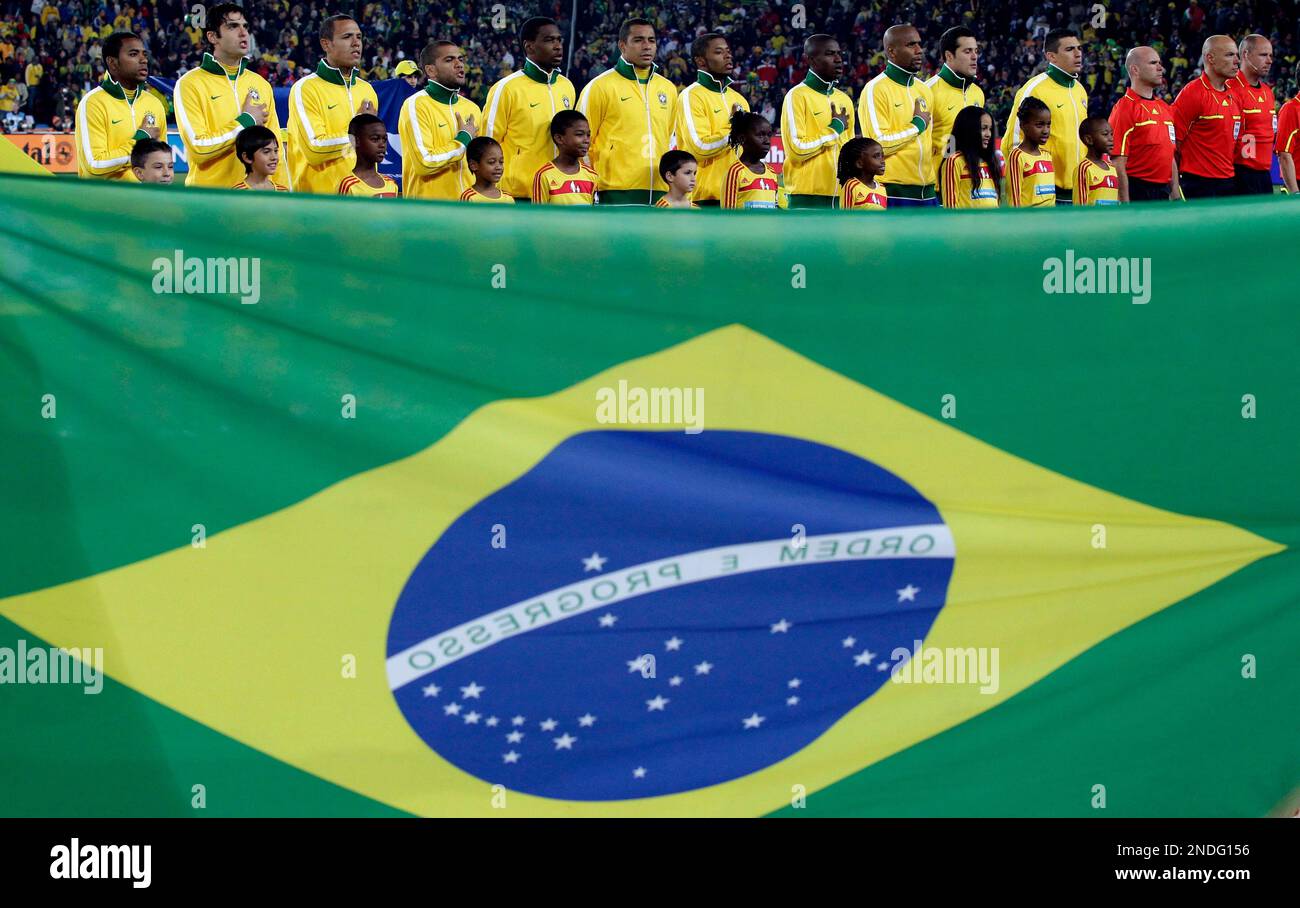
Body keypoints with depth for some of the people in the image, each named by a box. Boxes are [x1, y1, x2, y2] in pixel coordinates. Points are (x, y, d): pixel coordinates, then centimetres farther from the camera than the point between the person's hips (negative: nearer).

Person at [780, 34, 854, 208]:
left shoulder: (844, 100, 17)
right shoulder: (797, 96, -5)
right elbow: (797, 149, -14)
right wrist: (835, 129, -7)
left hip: (842, 195, 7)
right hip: (808, 196, -7)